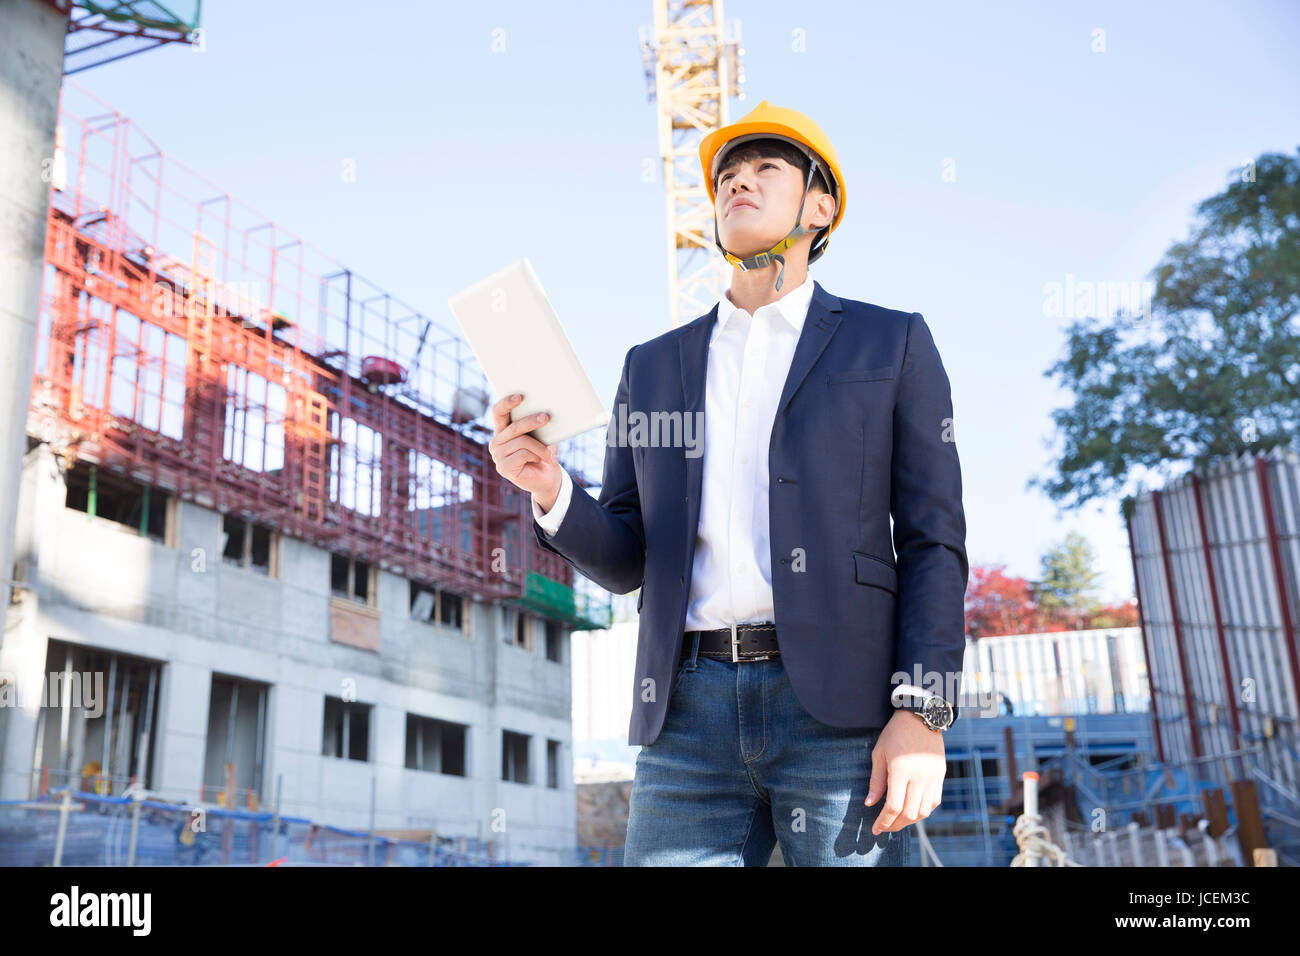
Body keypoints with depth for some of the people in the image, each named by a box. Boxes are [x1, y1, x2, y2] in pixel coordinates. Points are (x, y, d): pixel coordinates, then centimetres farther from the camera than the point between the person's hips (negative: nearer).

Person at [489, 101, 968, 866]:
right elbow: (627, 560, 14)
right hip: (691, 715, 3)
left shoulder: (891, 344, 10)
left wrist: (922, 717, -10)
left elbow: (933, 541, 3)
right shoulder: (654, 367, 18)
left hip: (842, 707, -2)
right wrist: (552, 490, -7)